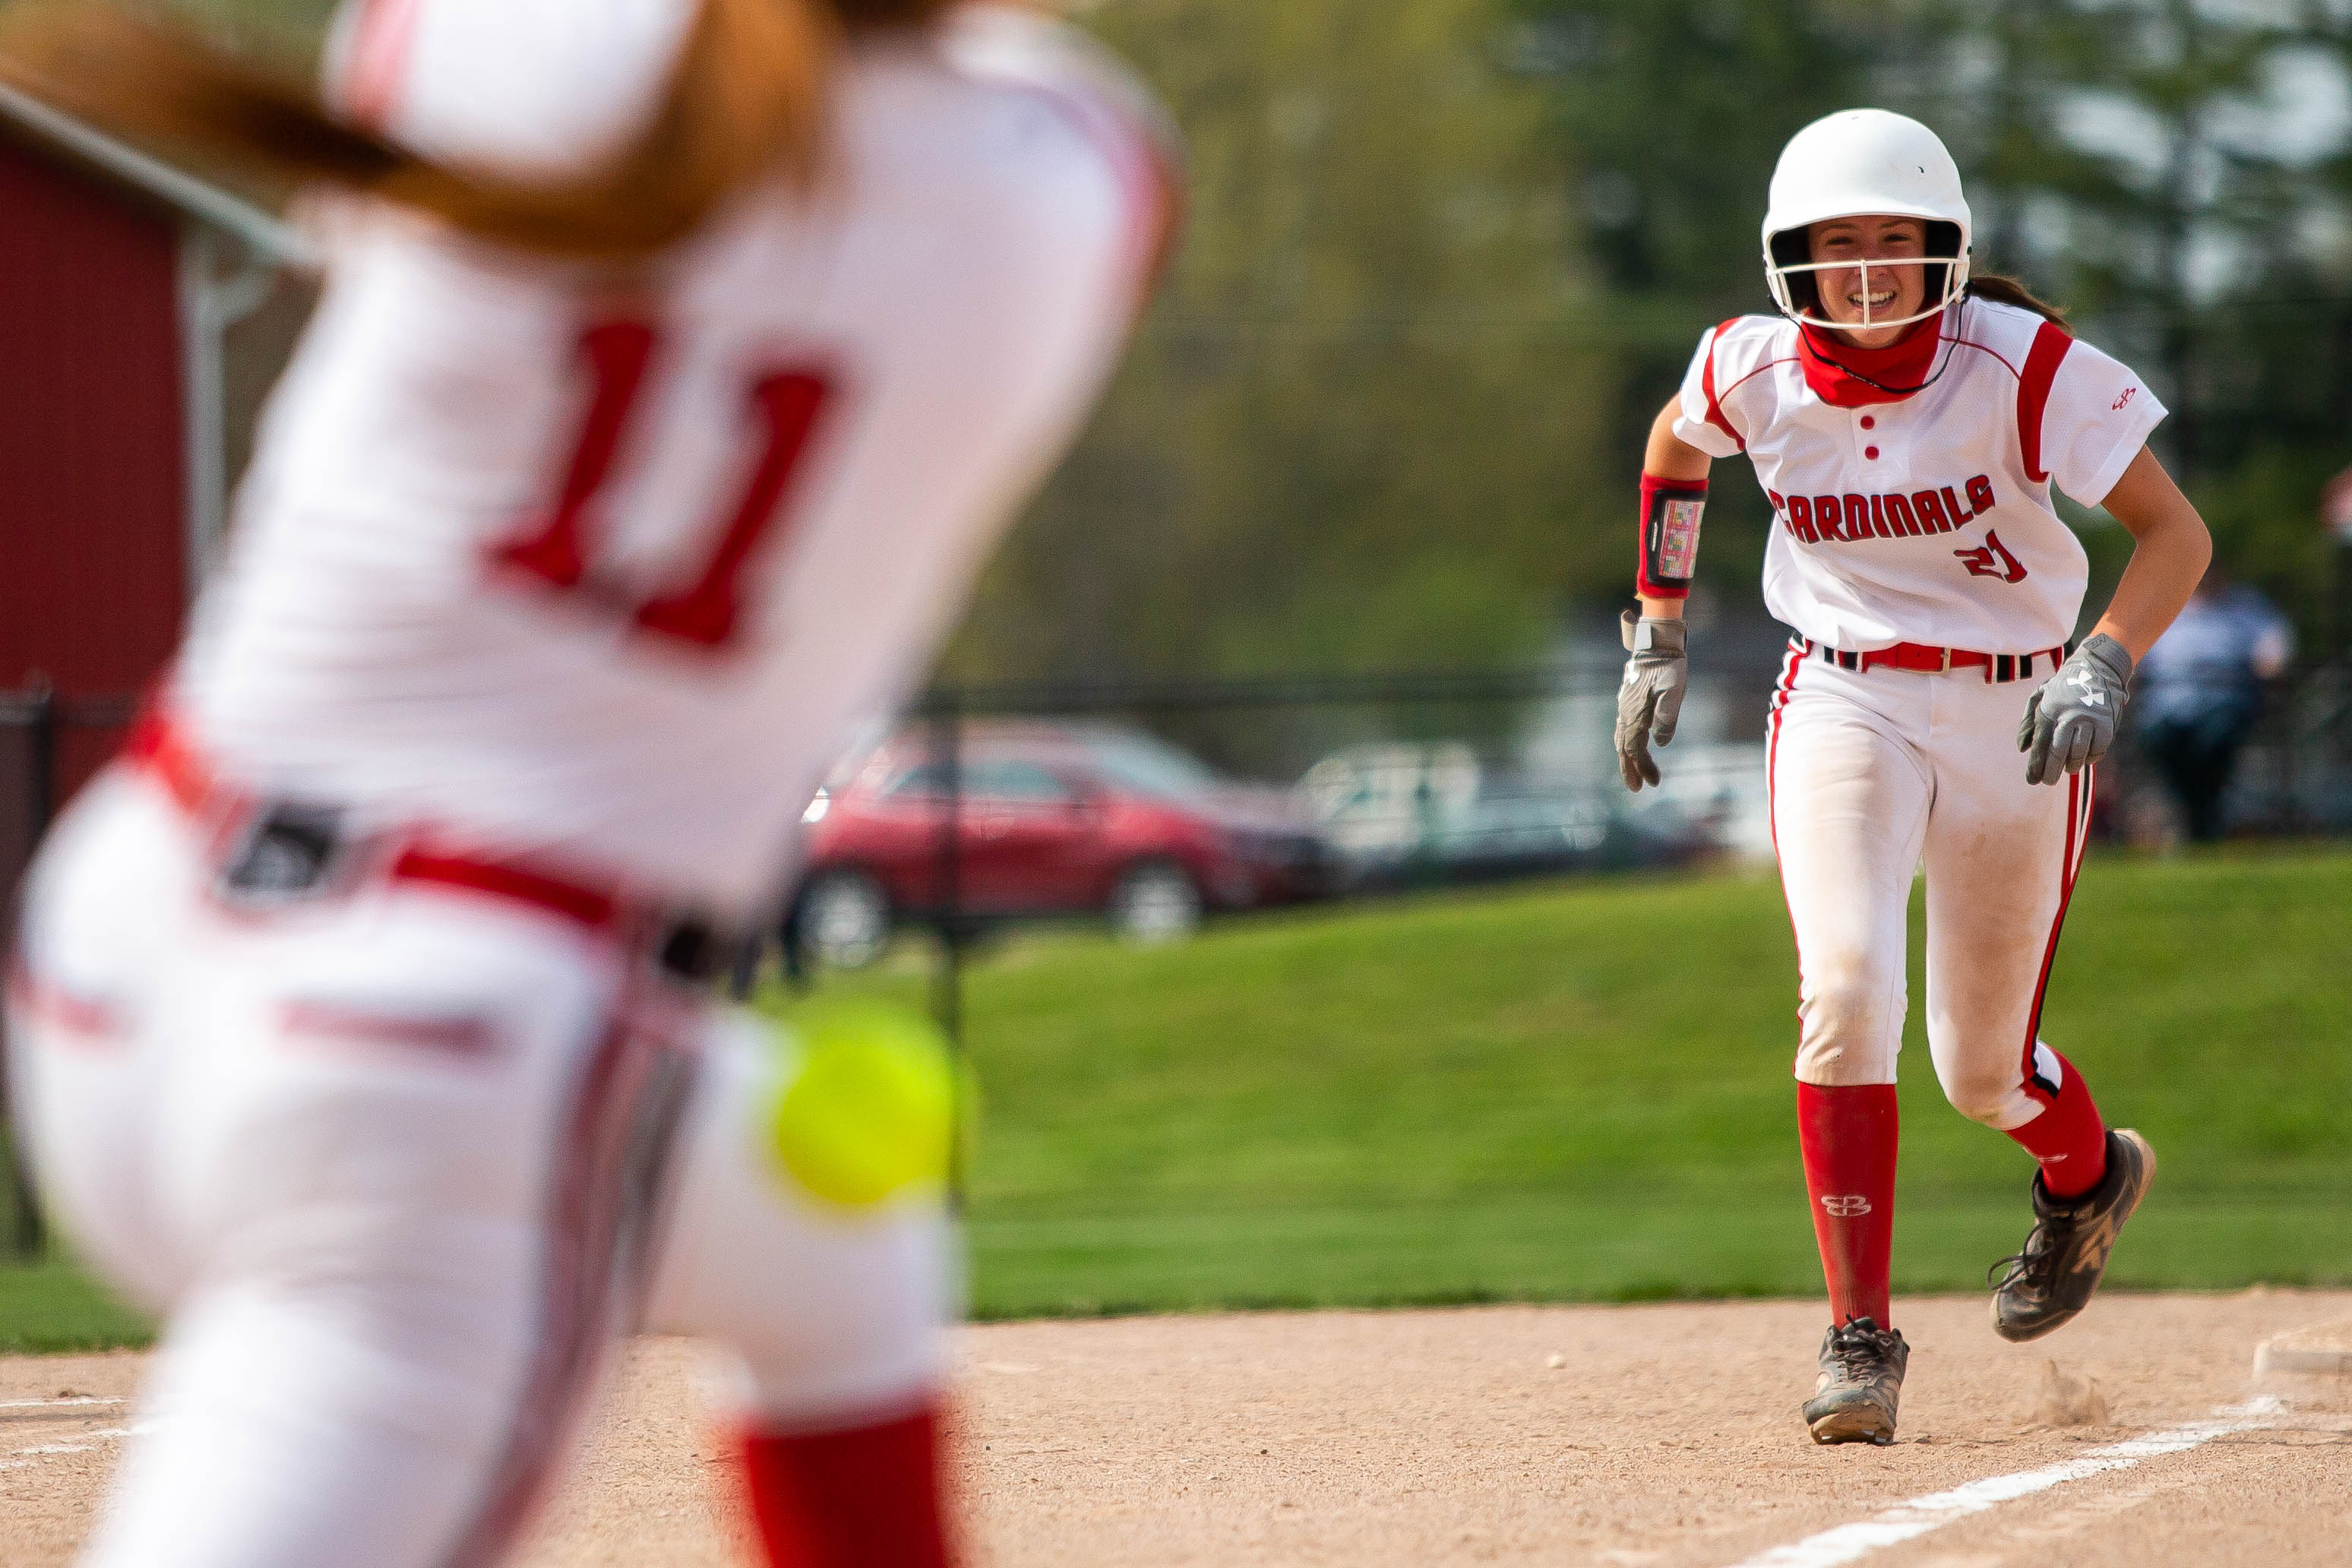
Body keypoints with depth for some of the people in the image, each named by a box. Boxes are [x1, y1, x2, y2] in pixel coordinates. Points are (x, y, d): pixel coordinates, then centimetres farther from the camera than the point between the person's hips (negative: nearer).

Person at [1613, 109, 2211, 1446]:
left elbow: (2177, 532, -21)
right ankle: (1862, 1337, -15)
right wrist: (1658, 637, 14)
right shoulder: (1756, 371, -10)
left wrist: (2105, 669, -36)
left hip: (2014, 716, -1)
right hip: (1843, 705, 1)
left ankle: (2091, 1175, 46)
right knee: (1847, 988, -23)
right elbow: (1675, 448, 15)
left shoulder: (2019, 366, -20)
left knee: (1985, 1069, 8)